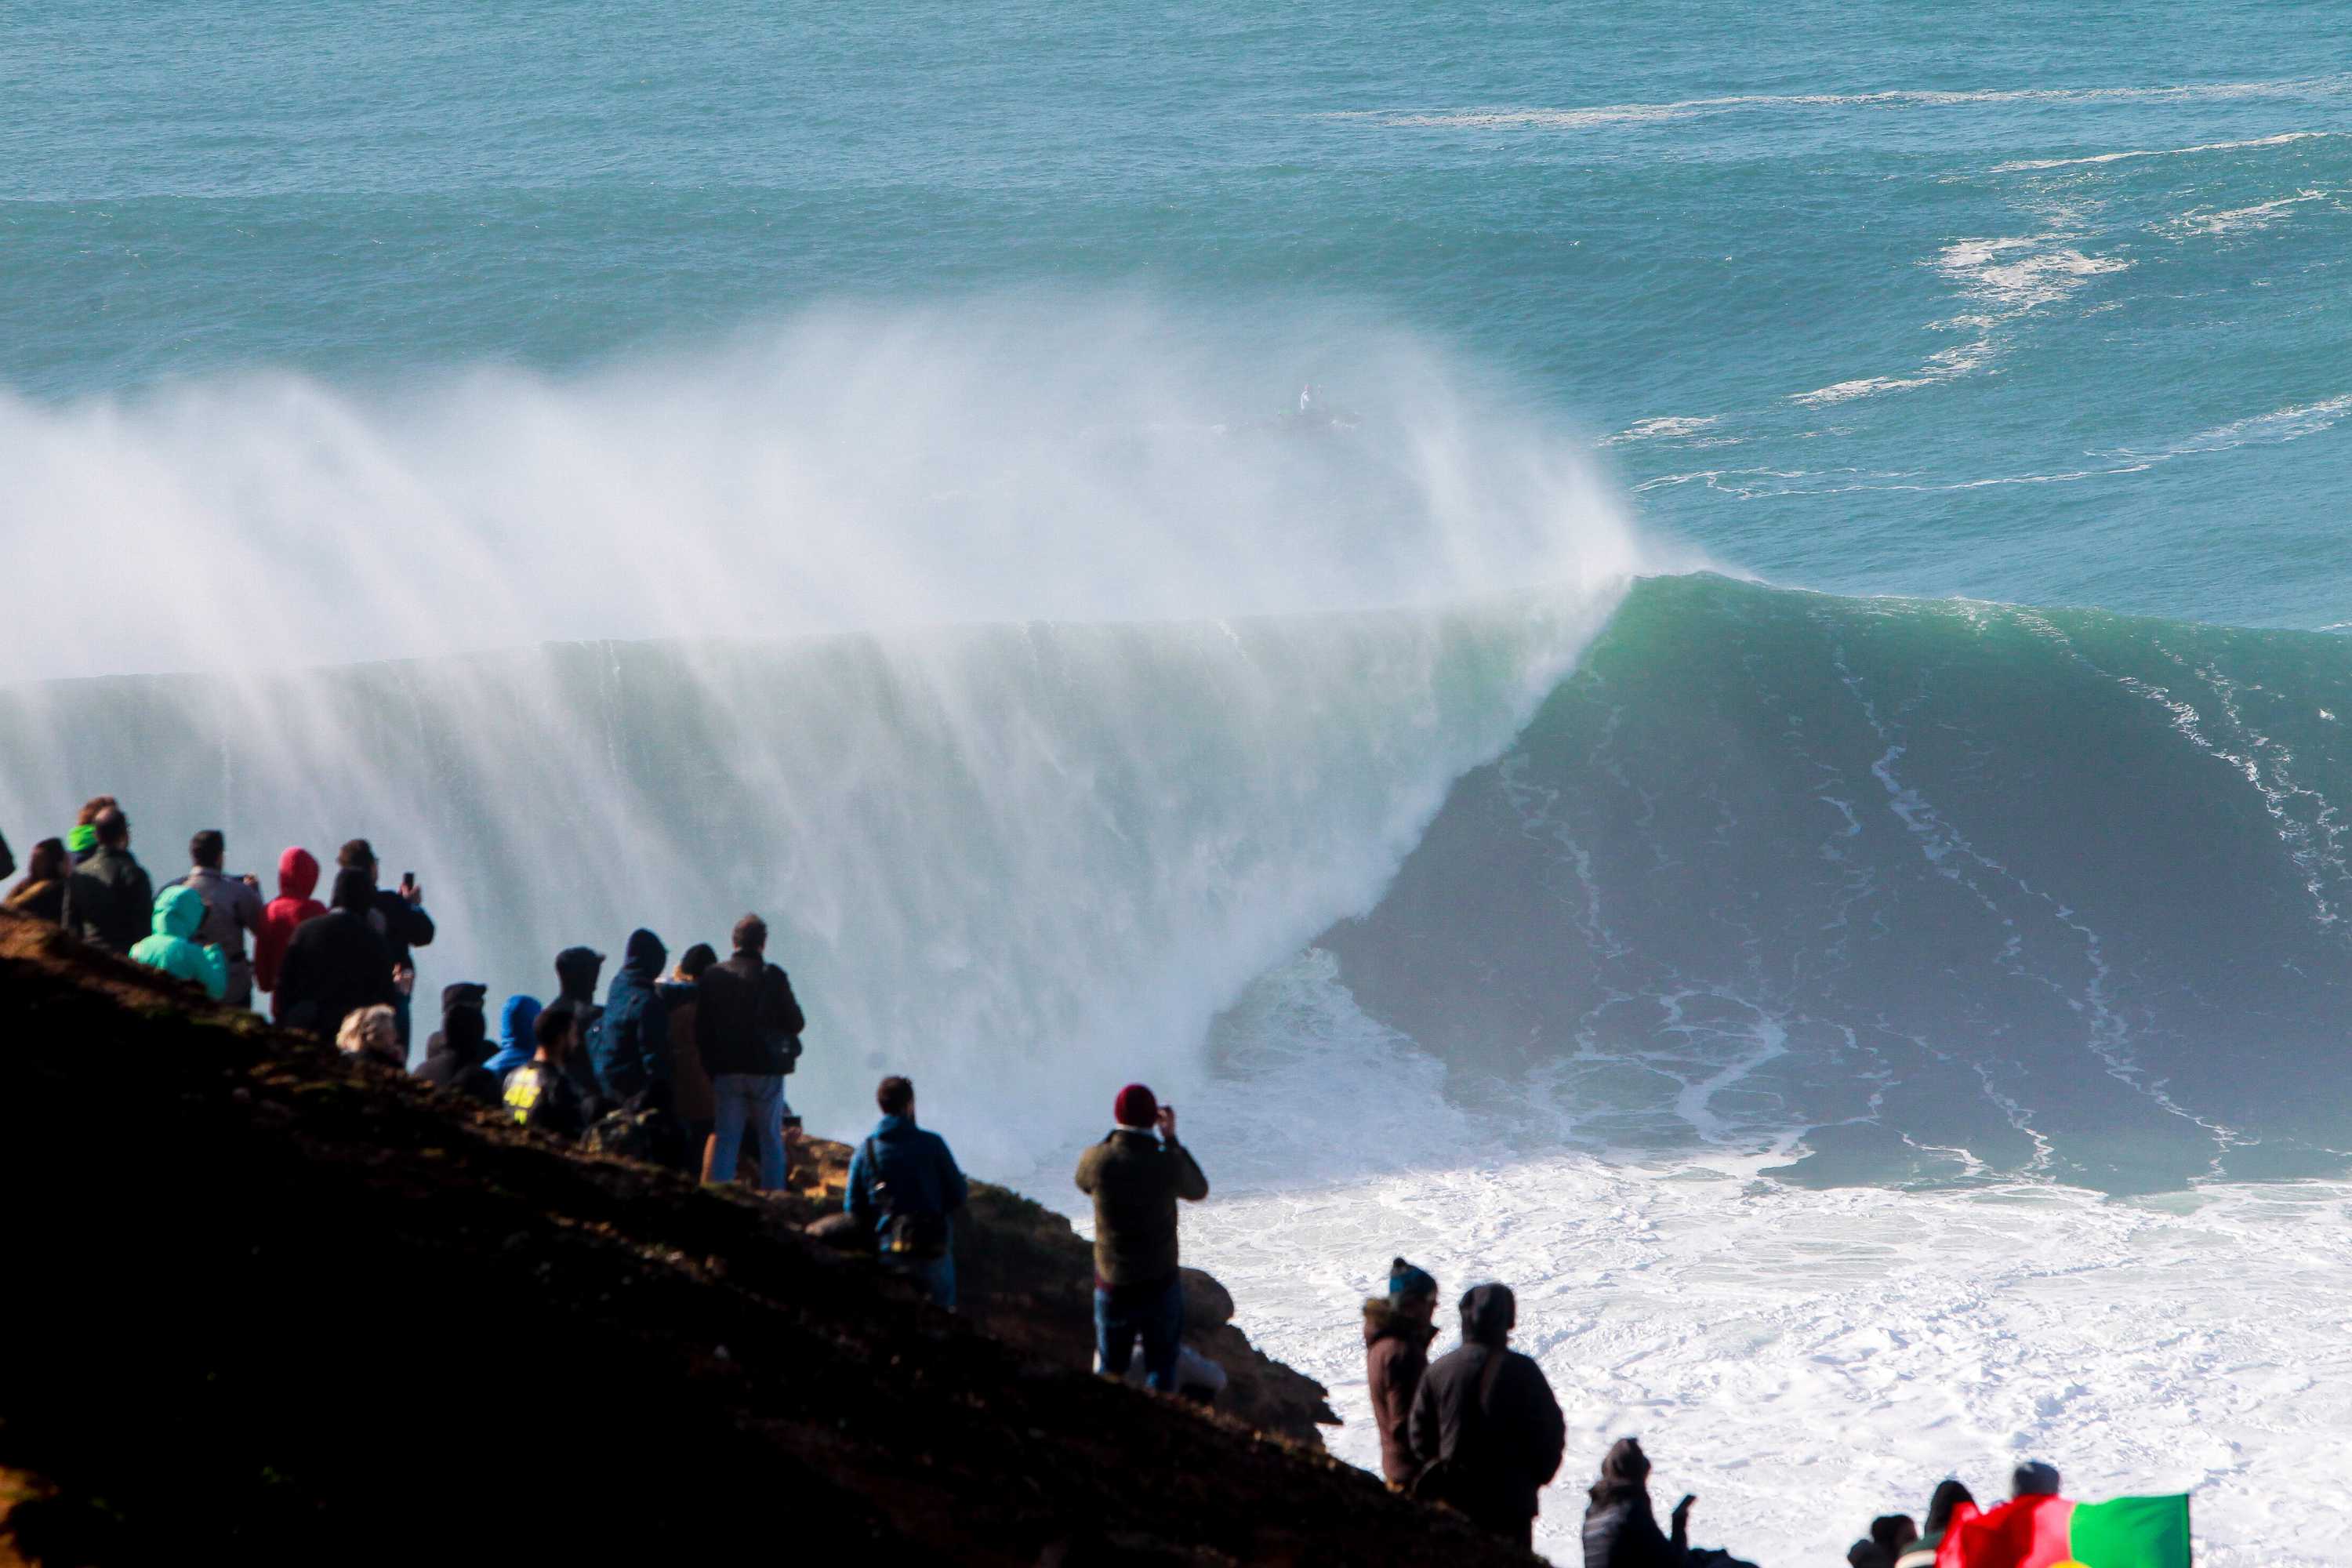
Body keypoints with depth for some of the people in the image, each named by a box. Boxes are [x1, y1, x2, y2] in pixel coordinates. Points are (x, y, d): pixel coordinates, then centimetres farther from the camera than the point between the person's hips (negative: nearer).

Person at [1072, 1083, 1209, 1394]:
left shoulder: (1096, 1160, -16)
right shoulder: (1169, 1163, -19)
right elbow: (1198, 1191, 5)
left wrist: (1116, 1135, 12)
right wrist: (1171, 1139, 7)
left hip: (1113, 1288, 1)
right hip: (1160, 1286, -1)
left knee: (1111, 1369, 21)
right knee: (1161, 1372, 14)